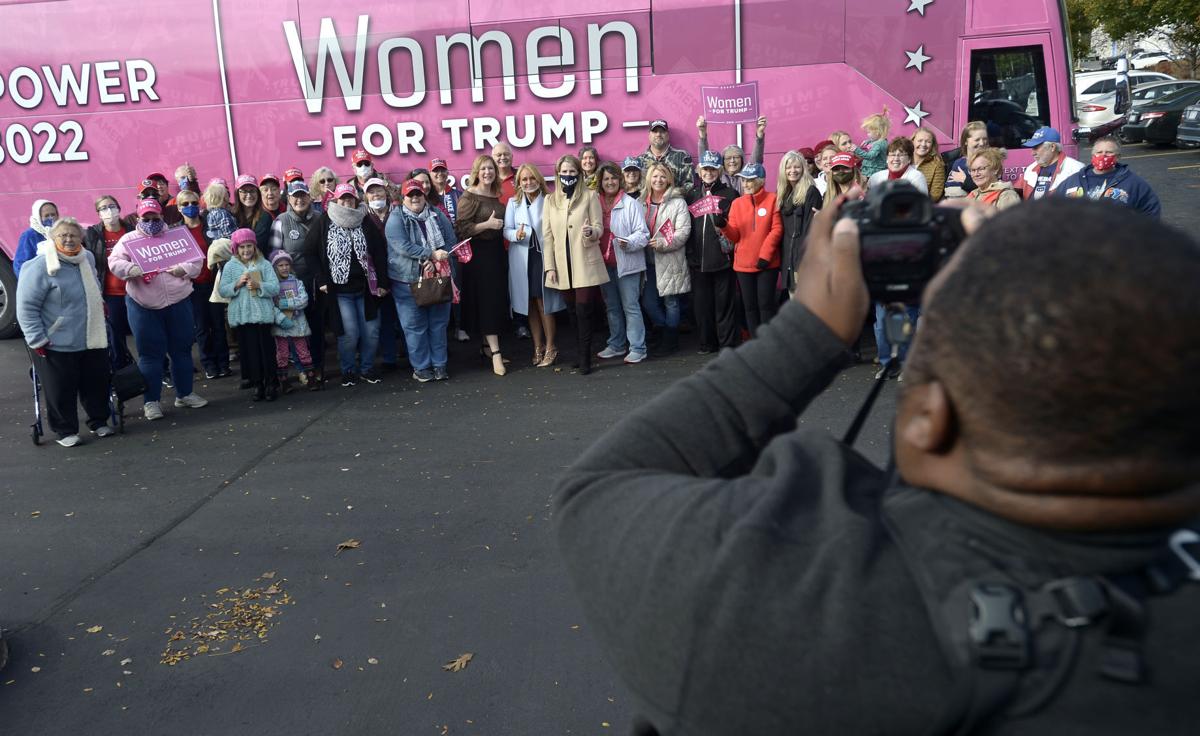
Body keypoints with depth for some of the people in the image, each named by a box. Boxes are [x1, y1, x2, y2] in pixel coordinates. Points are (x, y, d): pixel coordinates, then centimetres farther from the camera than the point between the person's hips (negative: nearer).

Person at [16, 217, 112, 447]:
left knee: (97, 383, 15)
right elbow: (26, 307, -15)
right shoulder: (40, 266, -16)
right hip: (57, 345, -6)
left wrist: (100, 305, 22)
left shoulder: (87, 258, 5)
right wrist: (37, 340, -16)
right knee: (61, 390, 4)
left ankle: (98, 422, 31)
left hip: (92, 340, 6)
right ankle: (65, 431, 19)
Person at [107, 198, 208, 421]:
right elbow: (115, 262, -7)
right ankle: (151, 401, 10)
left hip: (178, 302, 2)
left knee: (182, 349, 10)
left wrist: (183, 269, -14)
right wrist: (131, 269, -26)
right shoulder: (128, 240, 4)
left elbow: (196, 261, 6)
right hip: (144, 306, -2)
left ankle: (184, 394, 23)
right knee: (150, 353, 1)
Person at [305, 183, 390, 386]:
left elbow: (380, 252, 3)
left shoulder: (366, 223, 2)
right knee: (349, 333, -5)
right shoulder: (324, 224, -2)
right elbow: (309, 251, 2)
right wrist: (320, 280, -4)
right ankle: (348, 371, 16)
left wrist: (382, 282, -1)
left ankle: (367, 368, 24)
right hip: (339, 290, -2)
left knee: (371, 332, 4)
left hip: (366, 288, 2)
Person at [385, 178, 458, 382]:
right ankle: (421, 367, 14)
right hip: (408, 281, -3)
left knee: (438, 323, 9)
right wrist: (432, 254, -21)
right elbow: (403, 247, -17)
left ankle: (440, 364, 20)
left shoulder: (437, 215, 7)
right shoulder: (396, 218, -4)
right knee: (415, 326, 2)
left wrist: (434, 262, -14)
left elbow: (451, 241, 2)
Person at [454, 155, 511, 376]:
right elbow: (461, 229, -15)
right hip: (478, 254, -7)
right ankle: (495, 352, -8)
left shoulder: (497, 196, 13)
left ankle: (487, 346, 21)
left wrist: (501, 225, 11)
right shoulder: (469, 197, -8)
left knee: (498, 300, 8)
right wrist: (486, 224, -21)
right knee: (487, 301, -8)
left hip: (496, 252, 7)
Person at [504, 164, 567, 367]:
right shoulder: (513, 202, 9)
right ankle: (538, 347, 18)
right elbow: (506, 230, 5)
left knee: (543, 301, -4)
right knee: (530, 303, 8)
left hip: (543, 257, -3)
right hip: (521, 259, 3)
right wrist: (516, 235, -17)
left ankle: (551, 348, 5)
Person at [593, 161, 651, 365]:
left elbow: (643, 233, -9)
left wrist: (629, 242, -25)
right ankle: (616, 345, 27)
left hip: (627, 263, -5)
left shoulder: (631, 204, -6)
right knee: (612, 307, 15)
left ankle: (637, 348, 4)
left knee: (630, 306, -3)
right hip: (604, 264, 6)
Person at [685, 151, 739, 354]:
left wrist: (724, 224, -19)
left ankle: (727, 344, 8)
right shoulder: (692, 195, 15)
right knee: (701, 303, 8)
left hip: (722, 258, -4)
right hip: (697, 258, 4)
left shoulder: (730, 194, 3)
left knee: (724, 302, 0)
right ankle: (707, 343, 19)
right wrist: (689, 251, 7)